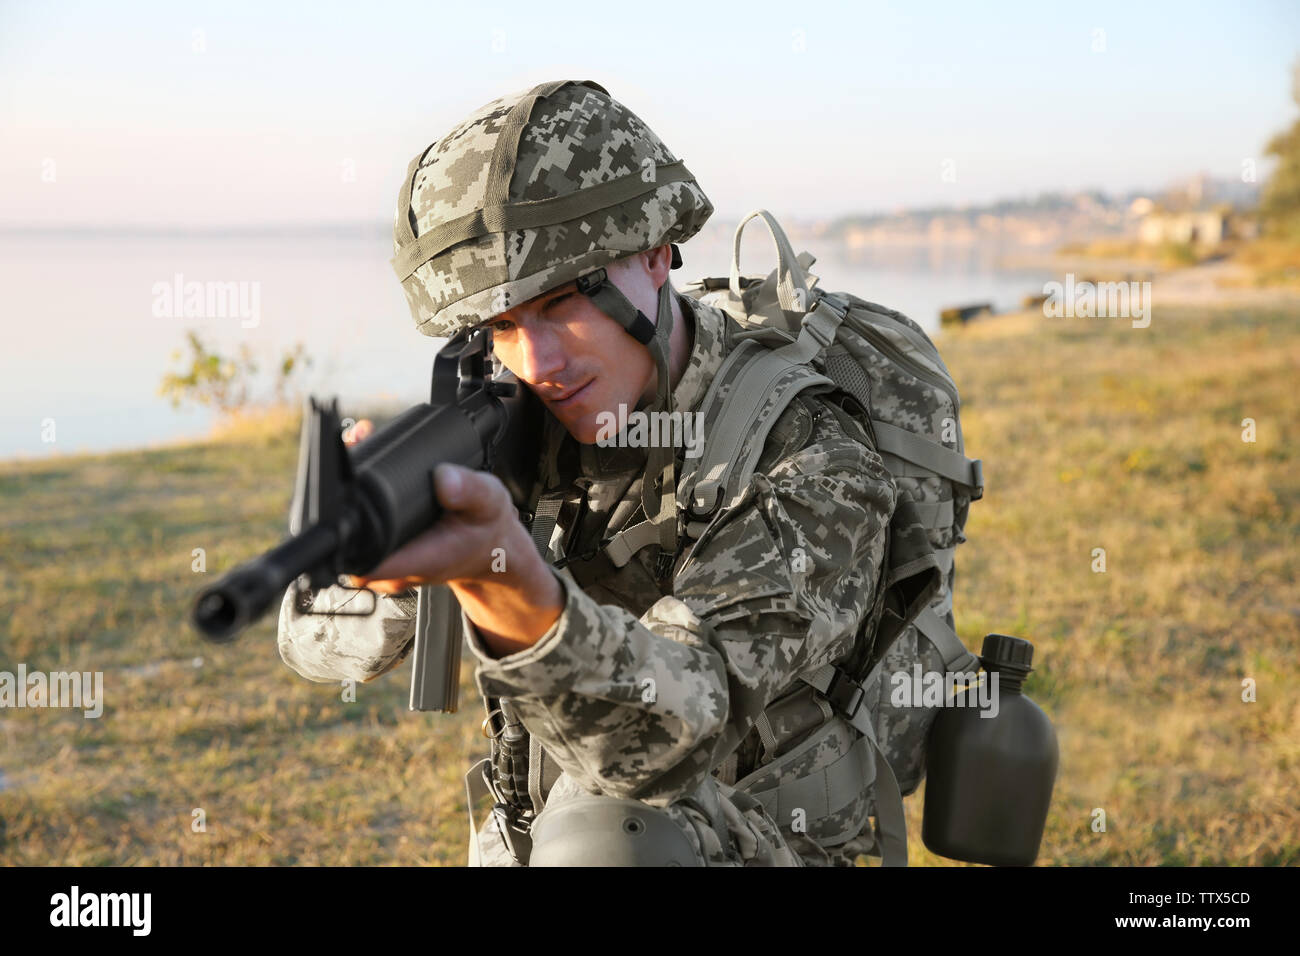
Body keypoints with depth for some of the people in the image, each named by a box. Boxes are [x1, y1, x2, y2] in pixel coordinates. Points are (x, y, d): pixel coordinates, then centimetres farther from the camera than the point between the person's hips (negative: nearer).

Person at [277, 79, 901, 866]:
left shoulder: (816, 468, -23)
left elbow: (669, 730, -35)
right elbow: (325, 638, -7)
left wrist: (507, 574, -53)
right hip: (526, 847, 6)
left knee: (610, 836, -33)